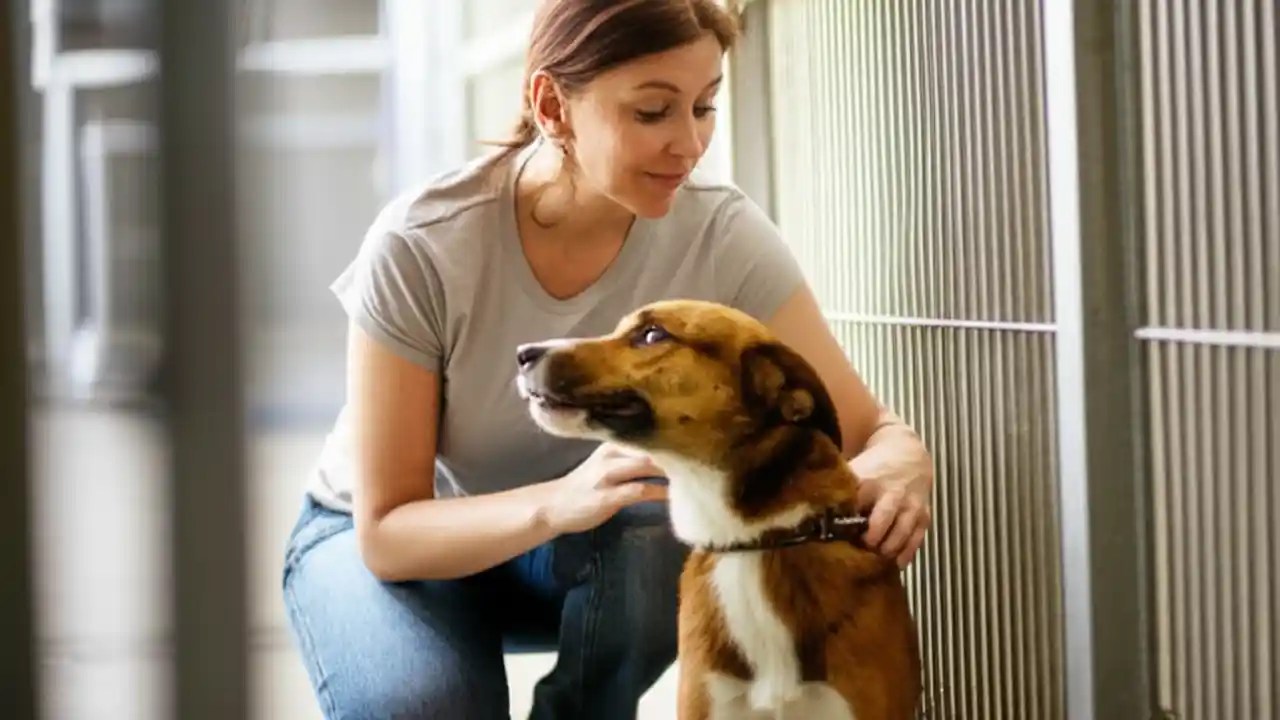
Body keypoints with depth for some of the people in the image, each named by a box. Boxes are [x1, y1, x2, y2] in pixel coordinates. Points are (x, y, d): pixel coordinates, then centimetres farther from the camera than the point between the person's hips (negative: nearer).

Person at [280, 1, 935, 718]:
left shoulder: (721, 234, -22)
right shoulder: (420, 247, -30)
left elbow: (869, 429, -19)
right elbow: (384, 530, -26)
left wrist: (899, 463, -45)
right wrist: (556, 502, -45)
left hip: (598, 542, 2)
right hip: (386, 540, -2)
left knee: (664, 538, -32)